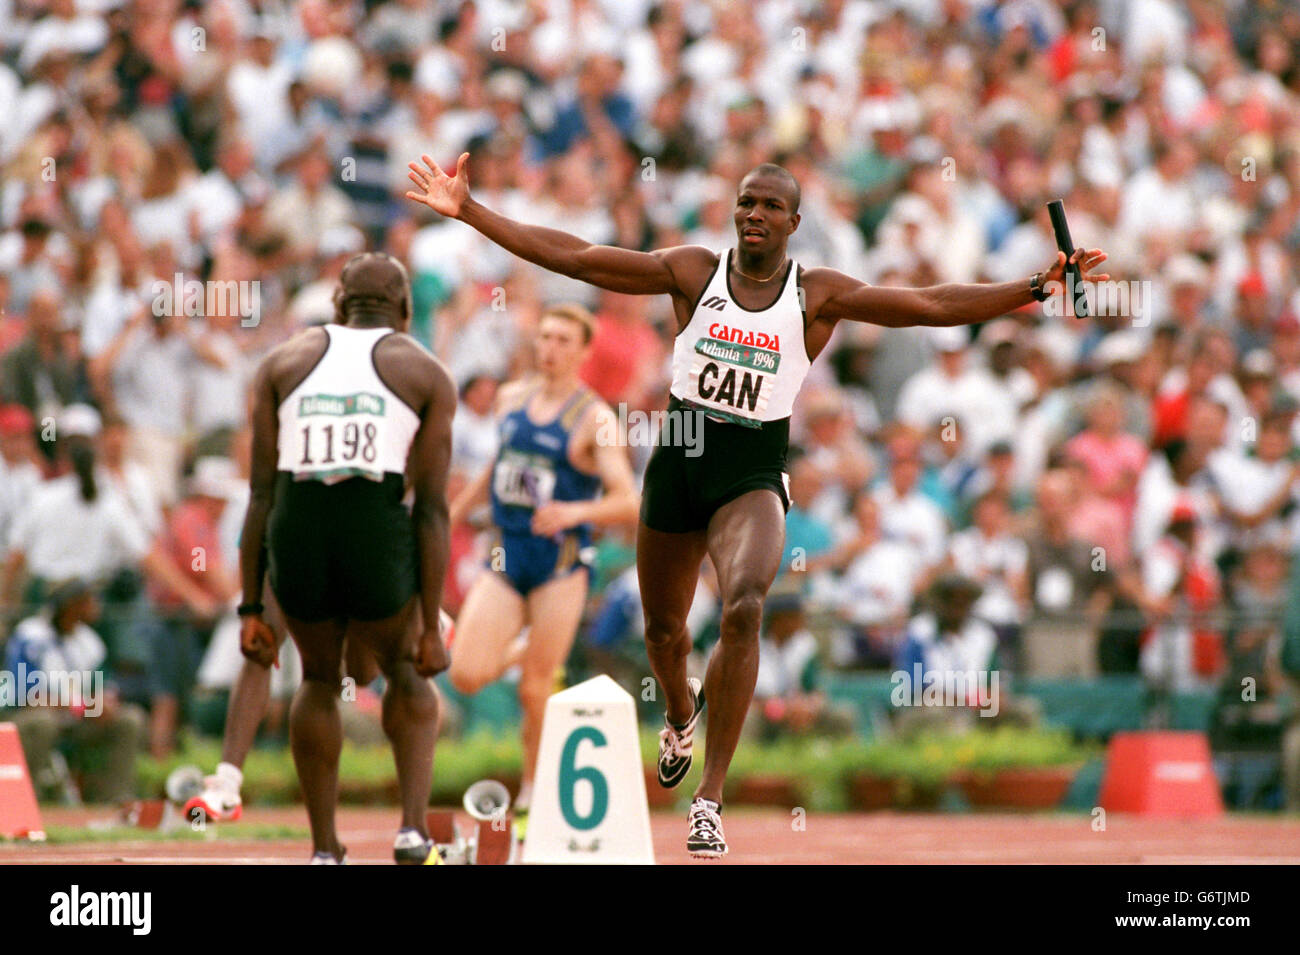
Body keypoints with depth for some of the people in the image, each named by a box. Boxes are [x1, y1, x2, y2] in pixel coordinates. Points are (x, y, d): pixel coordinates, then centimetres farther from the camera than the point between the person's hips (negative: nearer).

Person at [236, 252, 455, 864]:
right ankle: (414, 826, 11)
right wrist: (431, 627, 4)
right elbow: (431, 508, 4)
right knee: (405, 669, 28)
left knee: (319, 679, 29)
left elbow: (261, 494, 11)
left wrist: (251, 608, 13)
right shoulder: (425, 372, 11)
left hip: (296, 538, 1)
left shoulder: (285, 362, 17)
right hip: (378, 538, -1)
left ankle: (324, 850, 26)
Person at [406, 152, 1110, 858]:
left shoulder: (818, 294, -2)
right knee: (663, 630, 15)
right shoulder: (692, 271, 0)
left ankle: (709, 798, -24)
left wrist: (1036, 288, -13)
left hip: (754, 476, -2)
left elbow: (934, 306, -5)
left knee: (743, 610, -27)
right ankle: (680, 712, 54)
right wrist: (468, 211, -5)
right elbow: (572, 257, -2)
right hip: (678, 462, 2)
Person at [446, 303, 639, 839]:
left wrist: (575, 511, -31)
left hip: (561, 560, -5)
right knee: (467, 675, -10)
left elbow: (629, 503, -14)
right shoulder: (512, 398, 10)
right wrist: (454, 514, 30)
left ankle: (532, 799, 14)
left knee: (535, 692, -4)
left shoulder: (595, 420, -7)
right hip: (505, 558, 5)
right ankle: (524, 652, 24)